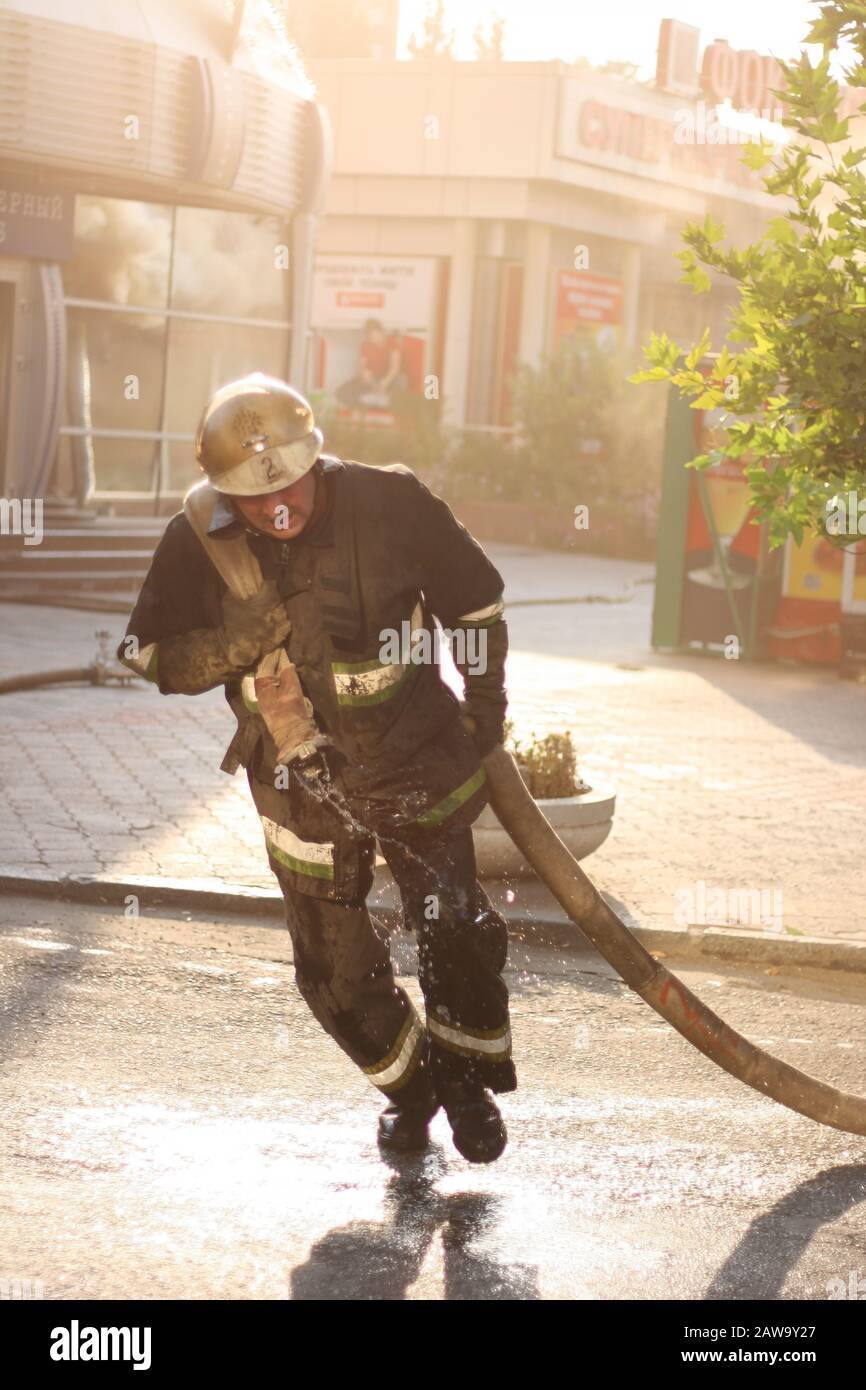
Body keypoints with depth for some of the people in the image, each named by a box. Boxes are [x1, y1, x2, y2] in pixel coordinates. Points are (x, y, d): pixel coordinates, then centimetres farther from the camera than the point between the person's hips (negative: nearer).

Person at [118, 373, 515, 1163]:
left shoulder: (391, 505, -18)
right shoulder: (198, 545, -14)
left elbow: (477, 603, -4)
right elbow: (156, 659, -9)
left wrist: (485, 710, -1)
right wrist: (247, 636, -26)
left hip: (418, 762, -1)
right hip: (301, 784, 2)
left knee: (456, 926, -8)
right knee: (336, 965, 8)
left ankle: (467, 1076, 18)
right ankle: (410, 1087, 34)